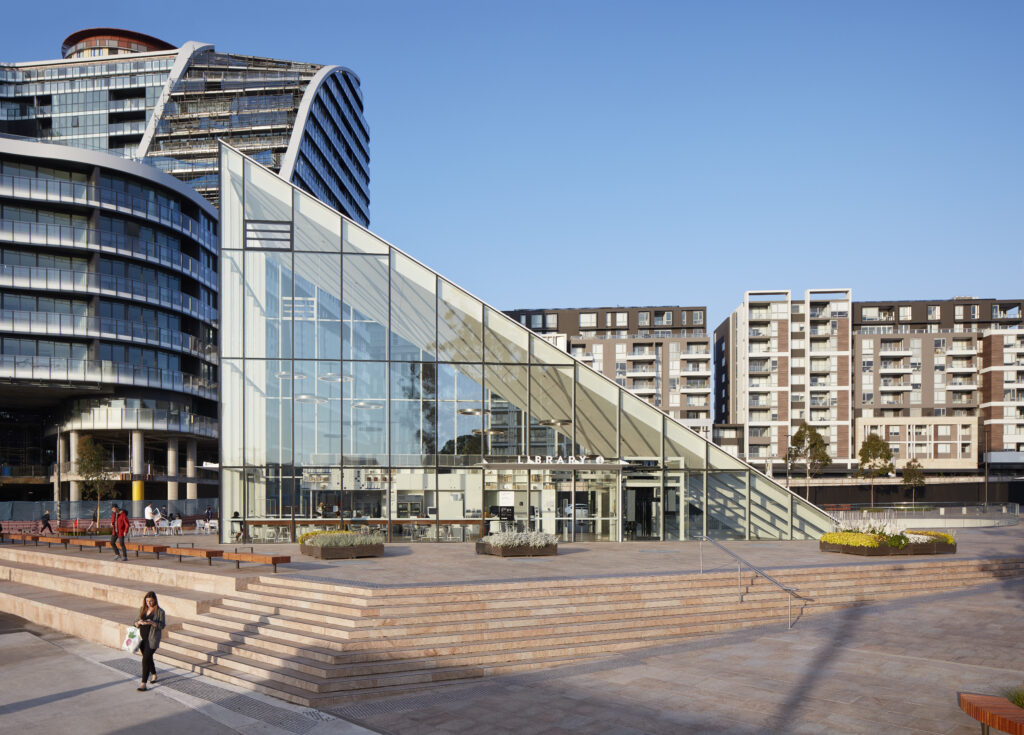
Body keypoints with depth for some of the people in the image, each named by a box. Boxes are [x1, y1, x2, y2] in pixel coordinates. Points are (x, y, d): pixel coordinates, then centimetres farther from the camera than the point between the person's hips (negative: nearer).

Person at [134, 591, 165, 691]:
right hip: (142, 637, 6)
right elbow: (136, 623, 10)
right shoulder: (141, 609, 7)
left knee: (146, 659, -13)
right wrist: (139, 622, -14)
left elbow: (162, 625, -9)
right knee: (148, 658, 17)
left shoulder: (160, 612, -8)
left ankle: (144, 683, -11)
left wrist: (152, 623, -25)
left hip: (152, 639, -6)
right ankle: (154, 675, 41)